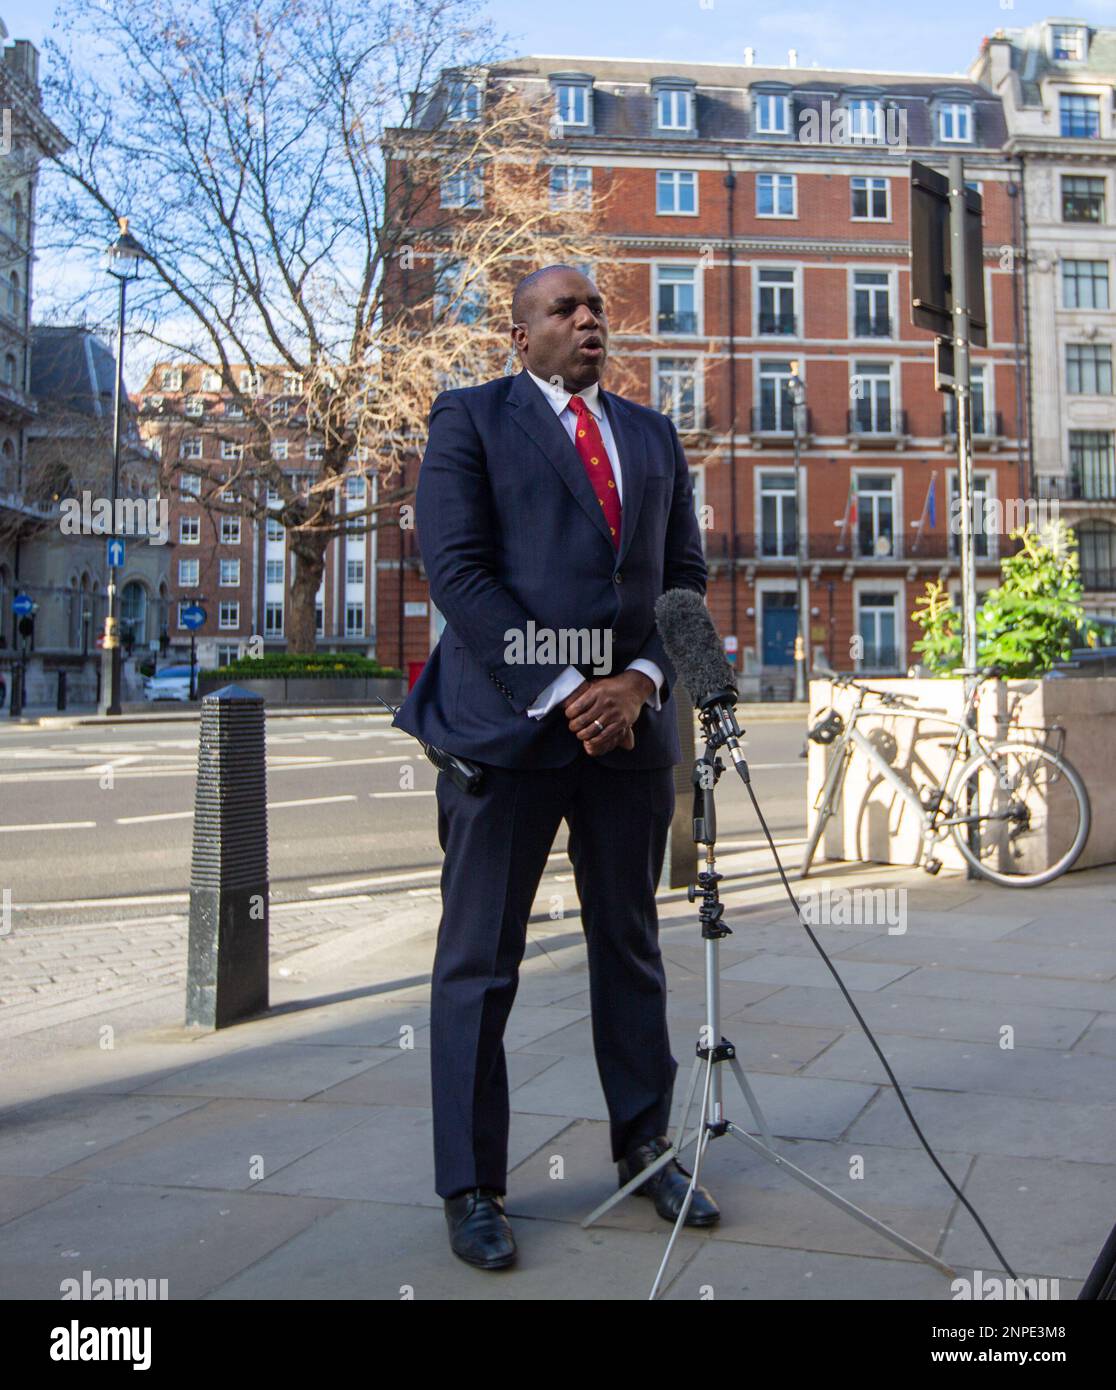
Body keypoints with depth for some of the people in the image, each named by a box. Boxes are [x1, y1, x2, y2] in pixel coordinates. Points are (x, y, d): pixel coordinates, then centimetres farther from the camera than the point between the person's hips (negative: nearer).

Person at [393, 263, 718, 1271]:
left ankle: (645, 1148, 29)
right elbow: (457, 569, -9)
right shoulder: (471, 419, 3)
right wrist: (563, 692, -15)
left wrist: (639, 682, -5)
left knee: (632, 947, 14)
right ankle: (471, 1188, 14)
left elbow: (685, 572, 13)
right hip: (507, 718, -5)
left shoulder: (653, 434, 18)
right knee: (480, 962, 2)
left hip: (631, 720, 5)